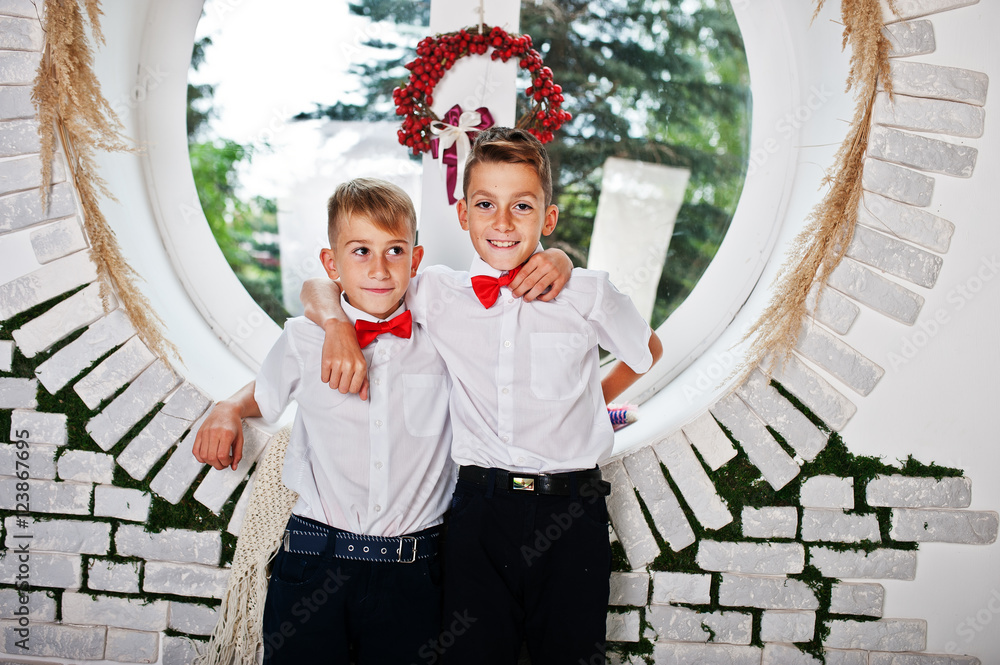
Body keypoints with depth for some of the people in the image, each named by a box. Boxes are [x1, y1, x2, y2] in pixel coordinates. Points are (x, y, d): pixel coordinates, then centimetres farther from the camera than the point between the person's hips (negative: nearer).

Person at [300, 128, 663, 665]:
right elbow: (318, 288, 9)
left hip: (571, 516, 0)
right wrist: (338, 326, -9)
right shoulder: (436, 293, 2)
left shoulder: (586, 294, 1)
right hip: (479, 508, 0)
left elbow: (646, 351, 21)